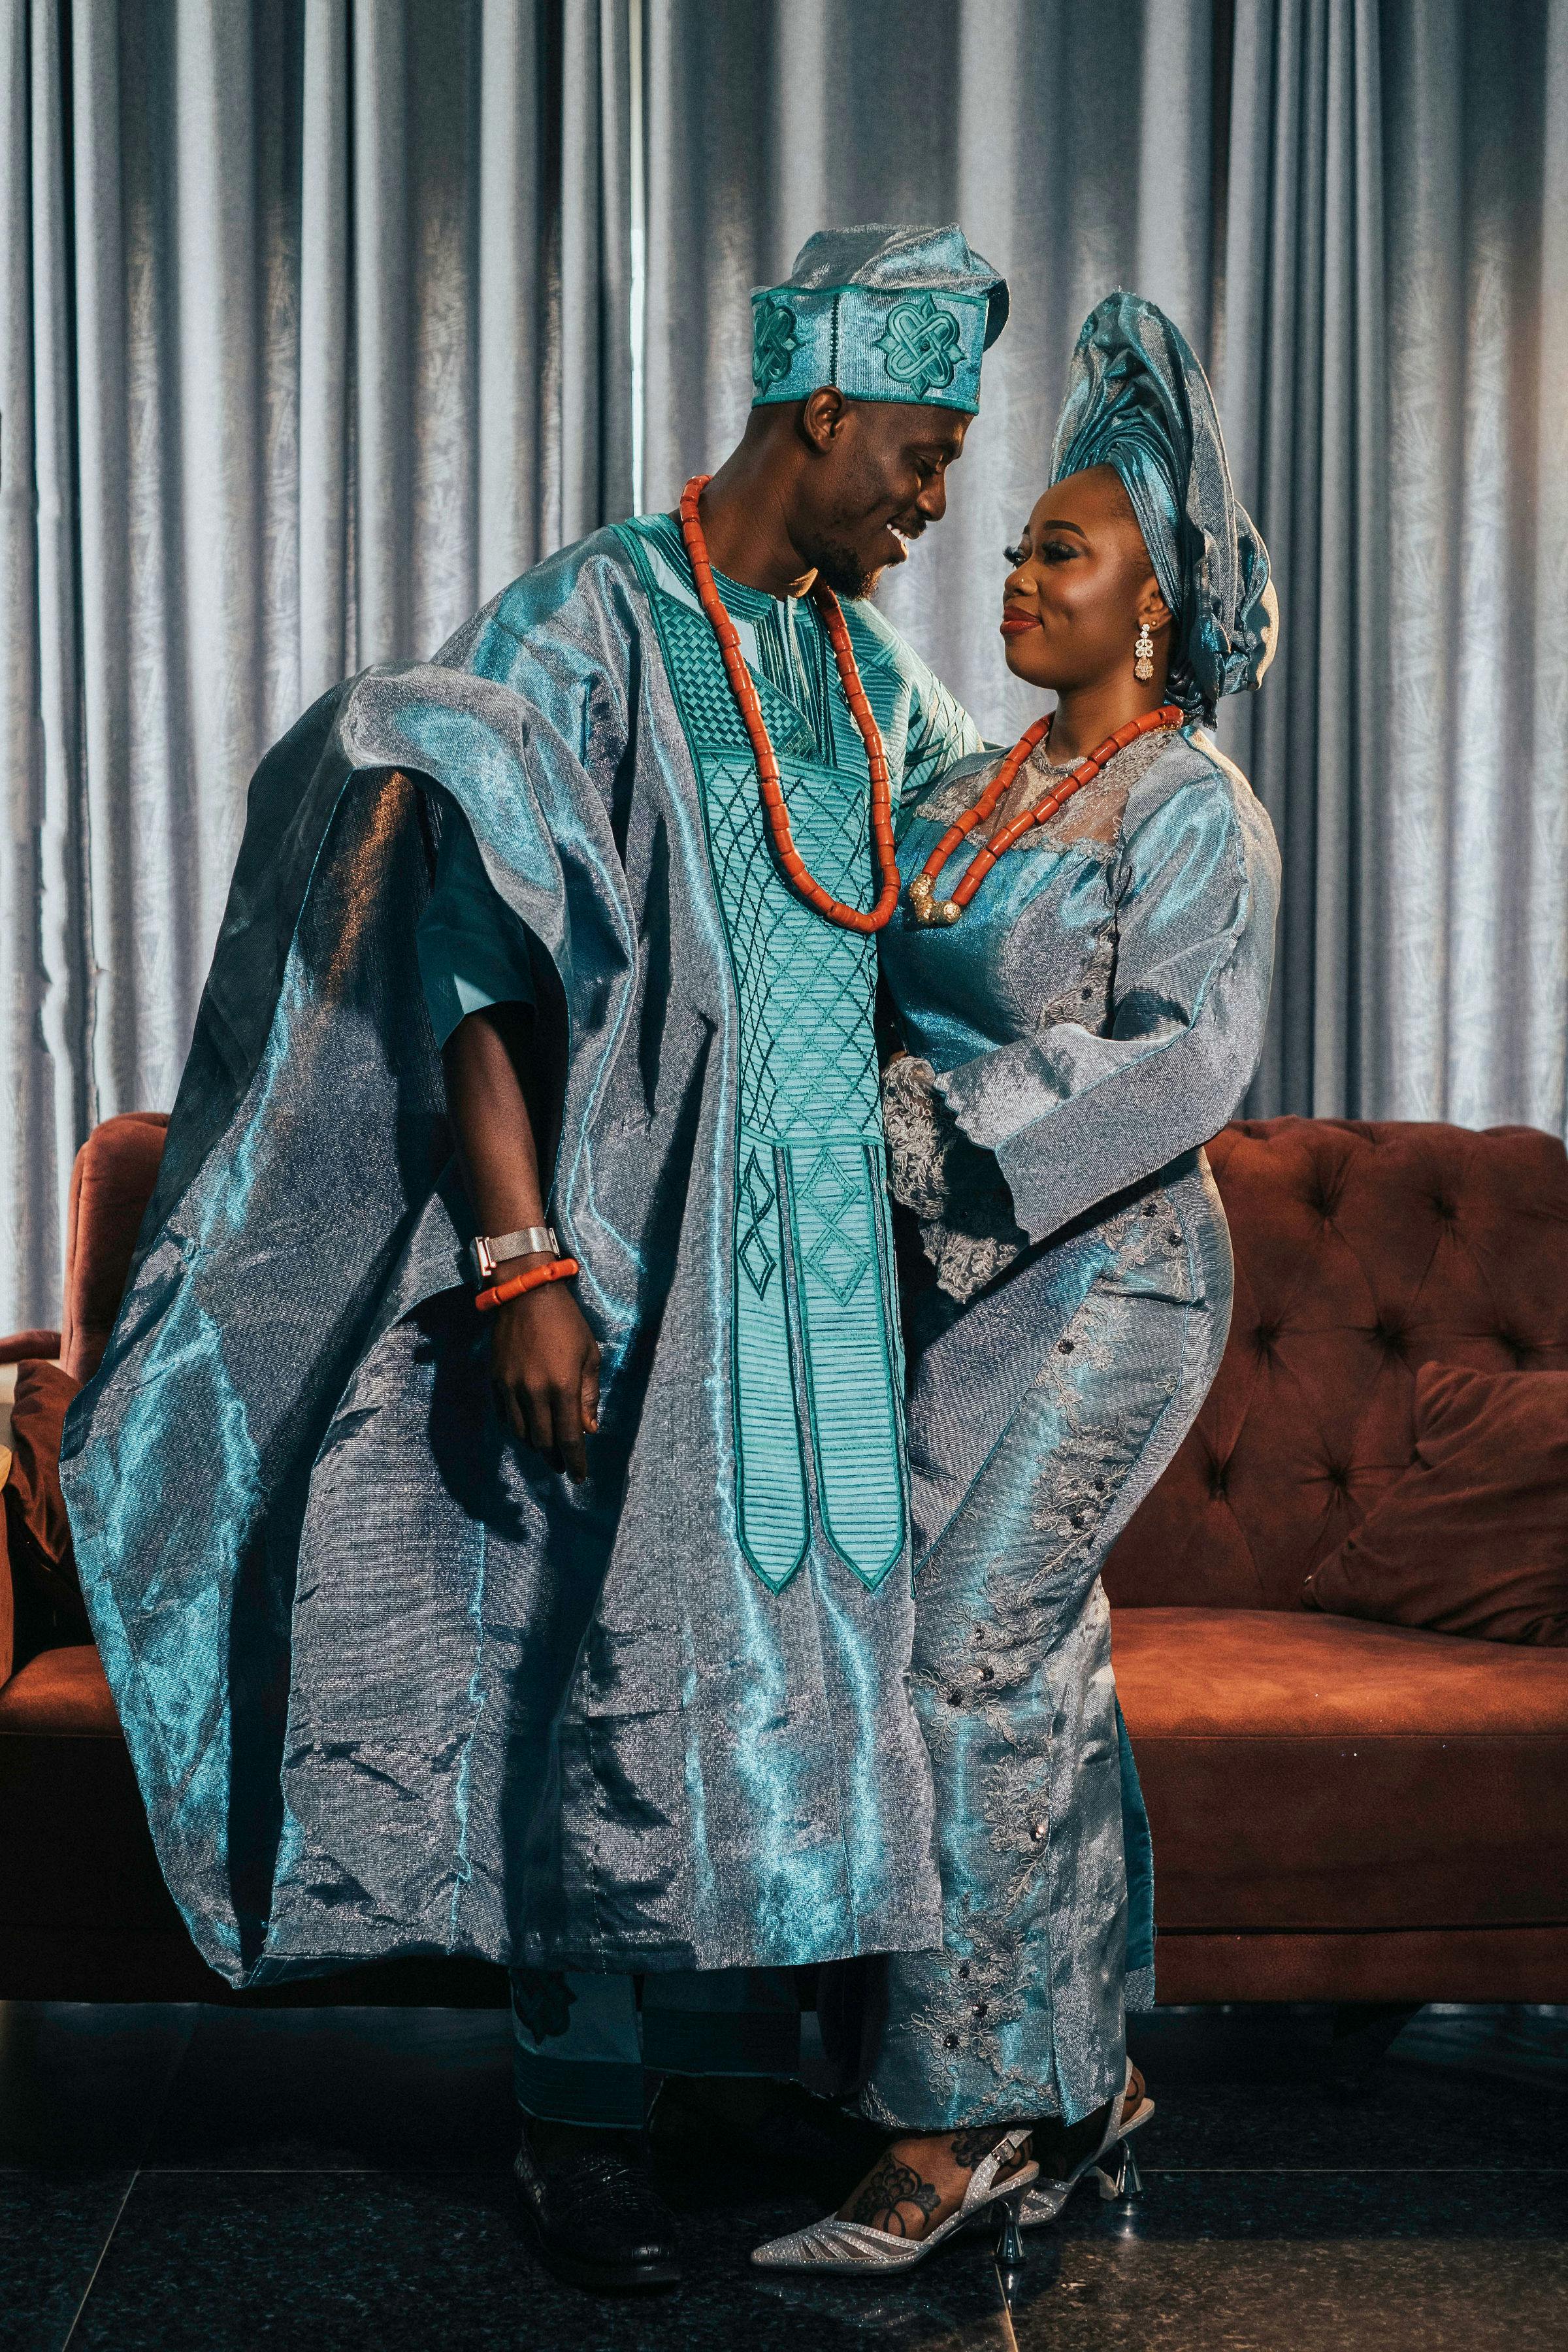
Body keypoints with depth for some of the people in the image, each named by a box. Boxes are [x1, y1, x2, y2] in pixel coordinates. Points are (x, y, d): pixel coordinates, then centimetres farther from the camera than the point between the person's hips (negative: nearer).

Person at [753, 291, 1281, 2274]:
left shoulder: (1194, 812, -10)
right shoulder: (990, 790, 14)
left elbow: (1191, 1059, -19)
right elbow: (895, 985, 23)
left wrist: (954, 1123, -21)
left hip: (1105, 1285, -8)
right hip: (974, 1283, 8)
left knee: (960, 1661, -10)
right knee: (1040, 1666, 12)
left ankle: (947, 2135, -1)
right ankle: (1085, 2075, 26)